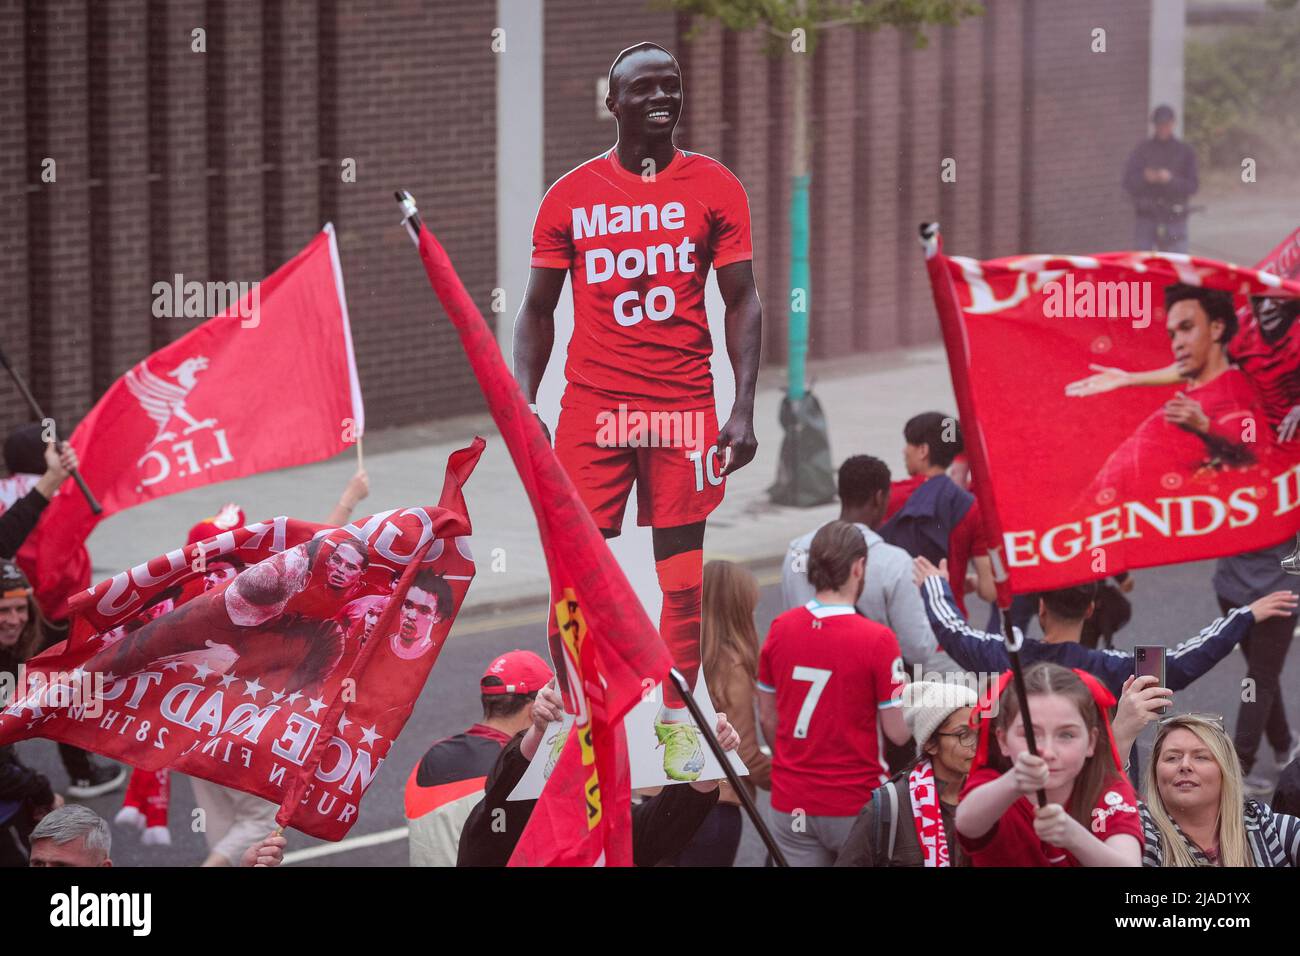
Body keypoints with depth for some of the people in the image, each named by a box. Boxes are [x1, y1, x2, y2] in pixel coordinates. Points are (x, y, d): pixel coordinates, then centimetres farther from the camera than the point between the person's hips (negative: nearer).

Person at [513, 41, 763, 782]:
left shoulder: (714, 188, 3)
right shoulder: (572, 197, 4)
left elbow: (742, 302, 4)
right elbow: (539, 309, 8)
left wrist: (744, 409, -5)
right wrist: (522, 405, -3)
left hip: (684, 406, 0)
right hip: (592, 406, 0)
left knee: (682, 572, 3)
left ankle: (677, 720, 14)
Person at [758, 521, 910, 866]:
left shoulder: (780, 629, -1)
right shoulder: (877, 640, -15)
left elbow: (767, 717, 9)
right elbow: (897, 732, -12)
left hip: (791, 803, 4)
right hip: (855, 807, -4)